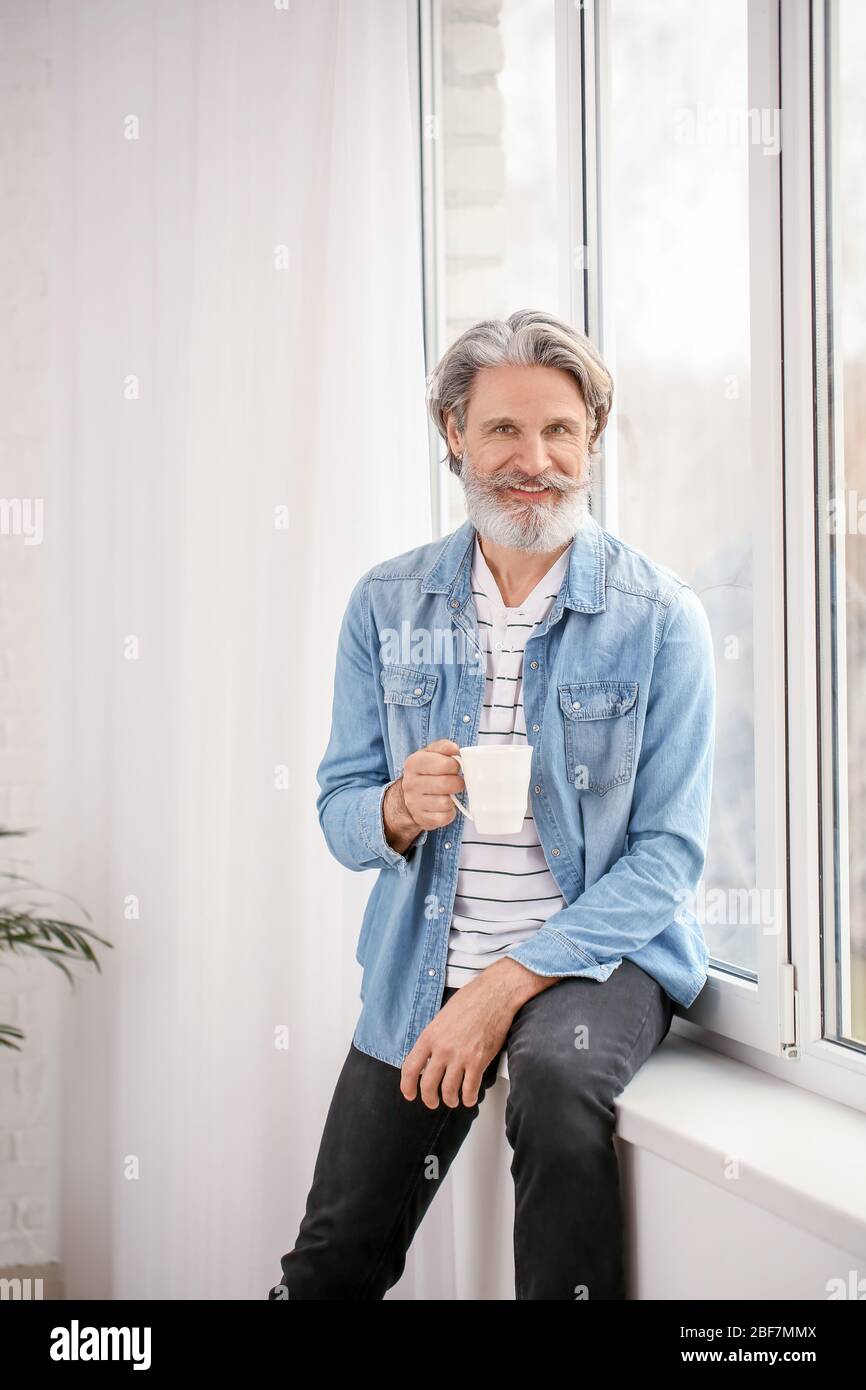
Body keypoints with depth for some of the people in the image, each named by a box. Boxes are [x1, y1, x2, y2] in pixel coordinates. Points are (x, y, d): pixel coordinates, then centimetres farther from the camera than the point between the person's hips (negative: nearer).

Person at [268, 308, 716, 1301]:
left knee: (554, 1077, -36)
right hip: (422, 966, 4)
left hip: (598, 955, -3)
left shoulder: (658, 616, -9)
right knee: (330, 1268, 7)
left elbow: (669, 851, -12)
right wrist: (399, 810, -21)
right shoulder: (386, 604, 1)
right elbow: (340, 810, 5)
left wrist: (506, 985, -21)